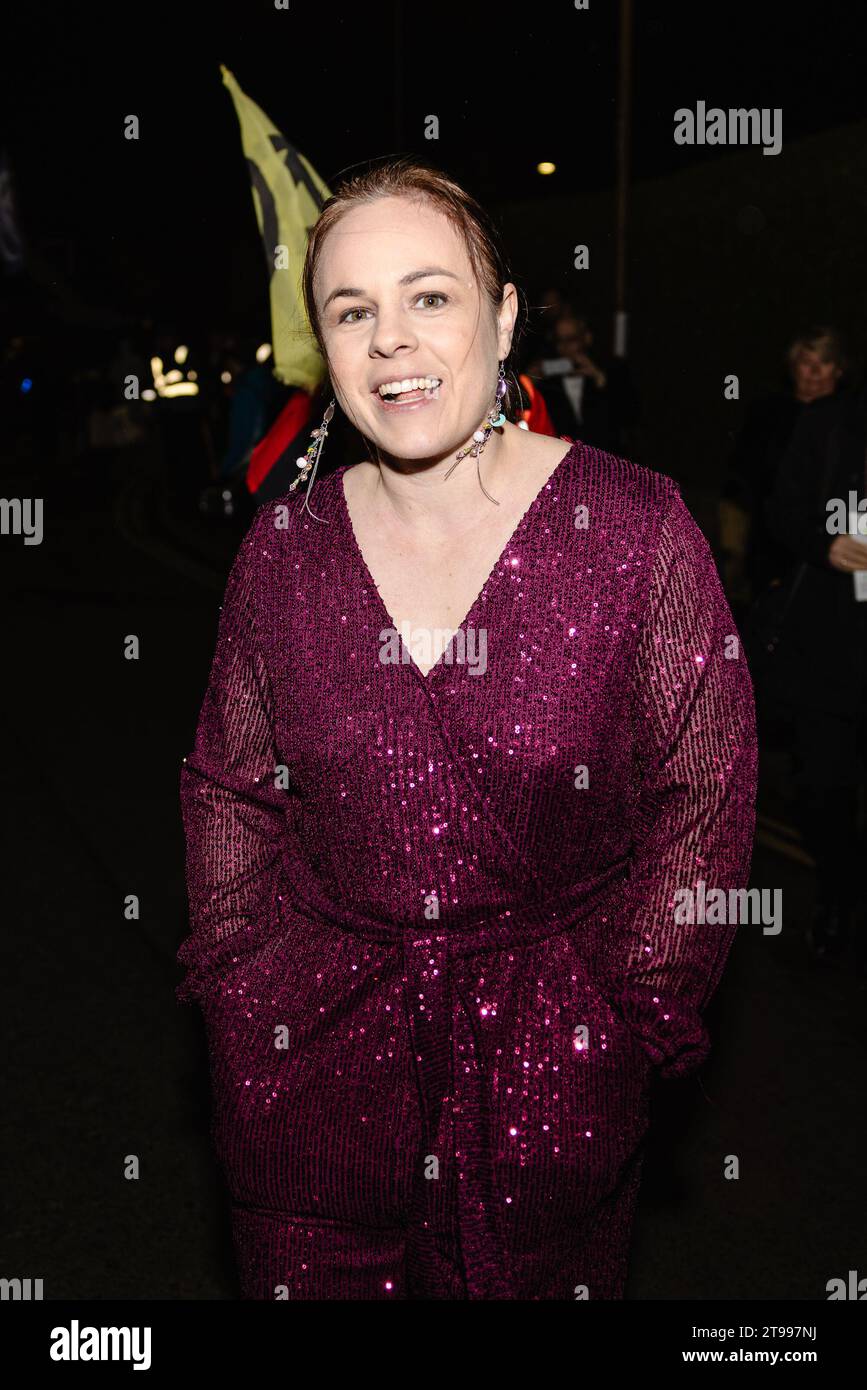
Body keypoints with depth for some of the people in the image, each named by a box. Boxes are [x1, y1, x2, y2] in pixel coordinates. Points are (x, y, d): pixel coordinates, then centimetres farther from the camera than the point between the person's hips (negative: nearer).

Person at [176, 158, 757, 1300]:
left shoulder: (637, 529, -10)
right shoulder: (282, 550, -2)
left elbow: (706, 790, -6)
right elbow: (229, 790, 8)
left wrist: (635, 1012, -7)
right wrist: (240, 980, 2)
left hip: (555, 1049, -2)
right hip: (311, 1044, 3)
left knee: (538, 1270, 15)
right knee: (306, 1277, 18)